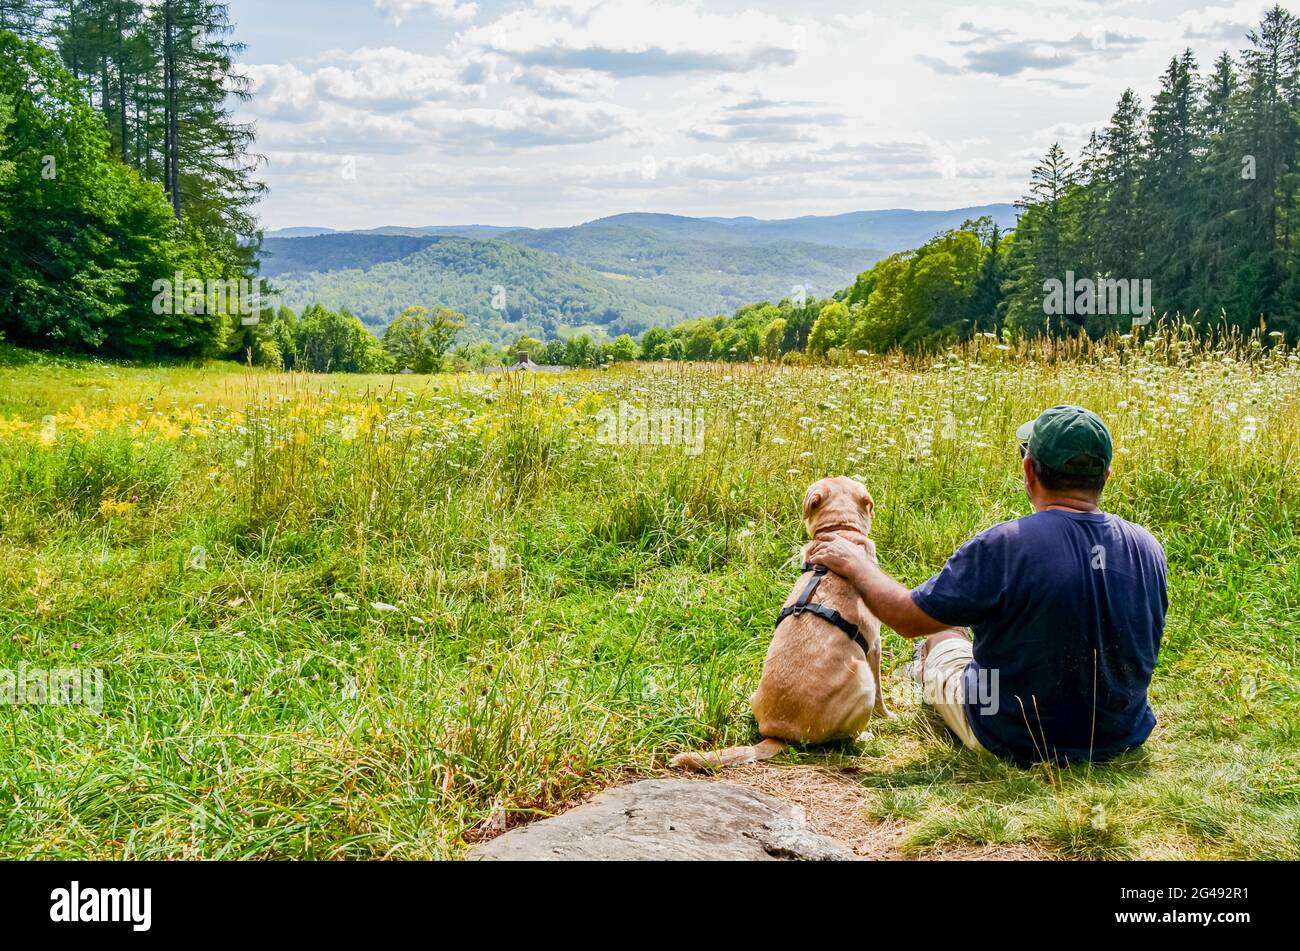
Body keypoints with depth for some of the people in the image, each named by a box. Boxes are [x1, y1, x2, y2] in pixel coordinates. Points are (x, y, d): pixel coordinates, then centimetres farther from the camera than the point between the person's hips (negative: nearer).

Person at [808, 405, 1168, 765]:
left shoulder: (1002, 546, -28)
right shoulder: (1147, 547, -12)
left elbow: (907, 618, -17)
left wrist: (856, 564, 1)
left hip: (1019, 744, -4)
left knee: (939, 637, 23)